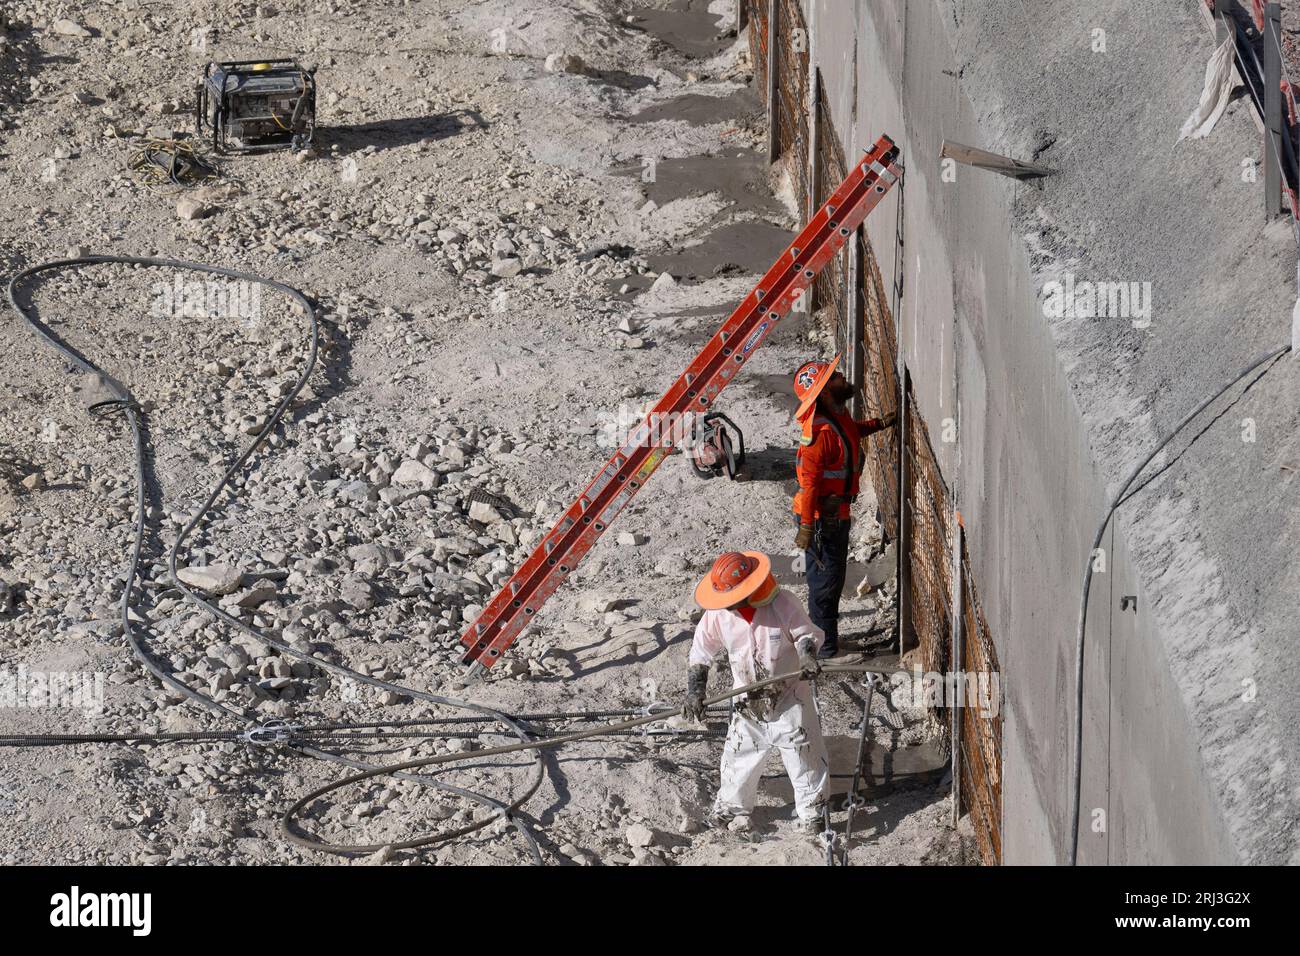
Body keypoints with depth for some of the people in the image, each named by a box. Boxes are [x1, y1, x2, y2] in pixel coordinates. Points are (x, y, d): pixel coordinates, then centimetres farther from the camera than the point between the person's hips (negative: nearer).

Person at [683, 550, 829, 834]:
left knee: (803, 752, 4)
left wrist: (808, 656, -27)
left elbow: (806, 634, -6)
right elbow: (700, 654, -2)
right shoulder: (717, 615, -12)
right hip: (748, 701, 2)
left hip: (788, 696, -2)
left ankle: (811, 810, 19)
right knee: (740, 755, 7)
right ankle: (731, 808, 27)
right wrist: (695, 691, -13)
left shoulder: (782, 603, -19)